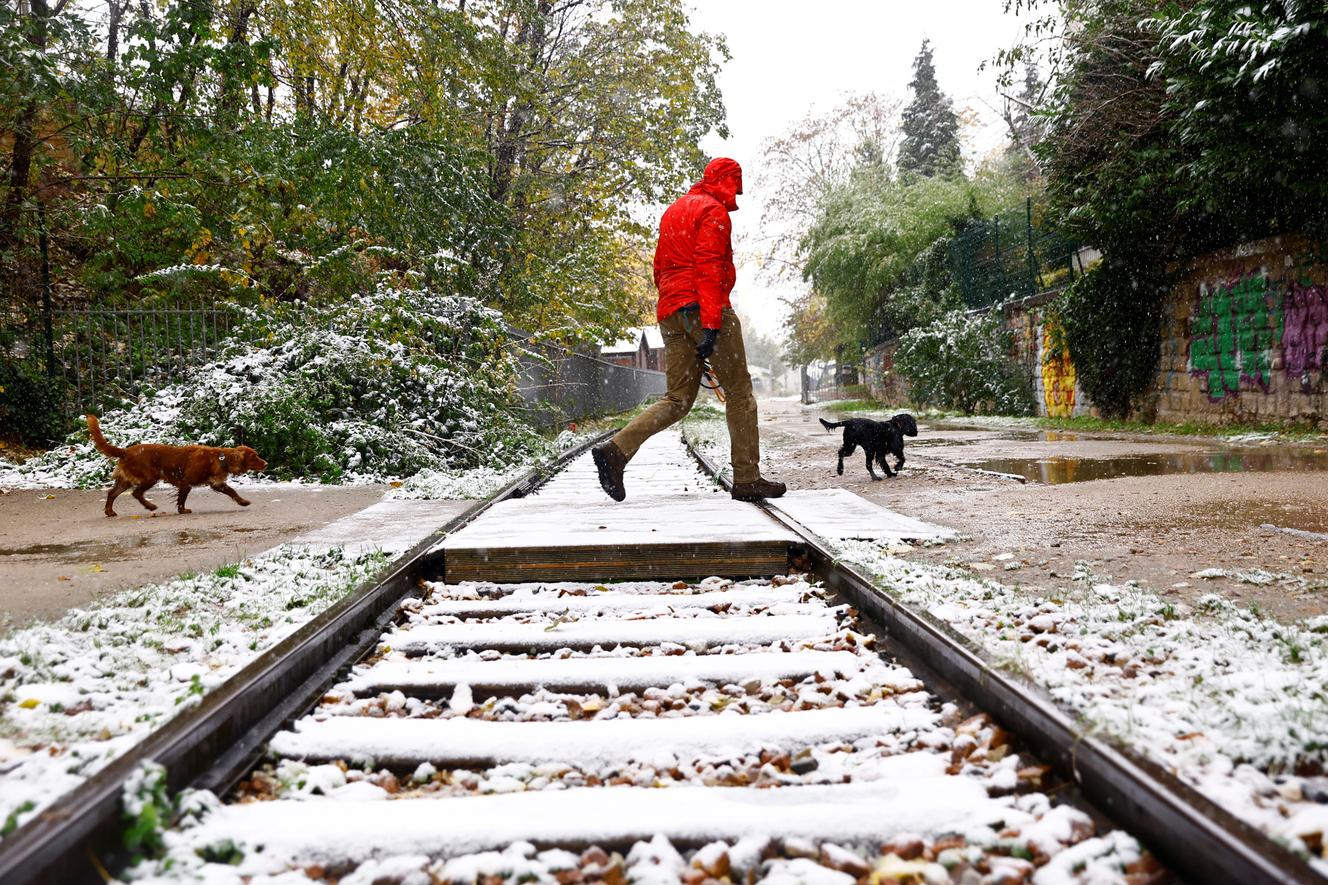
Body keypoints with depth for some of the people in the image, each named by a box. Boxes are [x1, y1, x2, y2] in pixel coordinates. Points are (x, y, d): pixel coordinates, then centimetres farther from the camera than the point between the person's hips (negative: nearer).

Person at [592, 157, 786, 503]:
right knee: (739, 391, 0)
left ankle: (616, 450, -9)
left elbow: (659, 267, 26)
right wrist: (711, 325, -22)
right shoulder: (713, 211, -4)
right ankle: (747, 480, 1)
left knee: (678, 399, 7)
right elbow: (709, 267, -16)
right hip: (704, 309, -8)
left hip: (670, 313, 8)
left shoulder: (673, 211, 25)